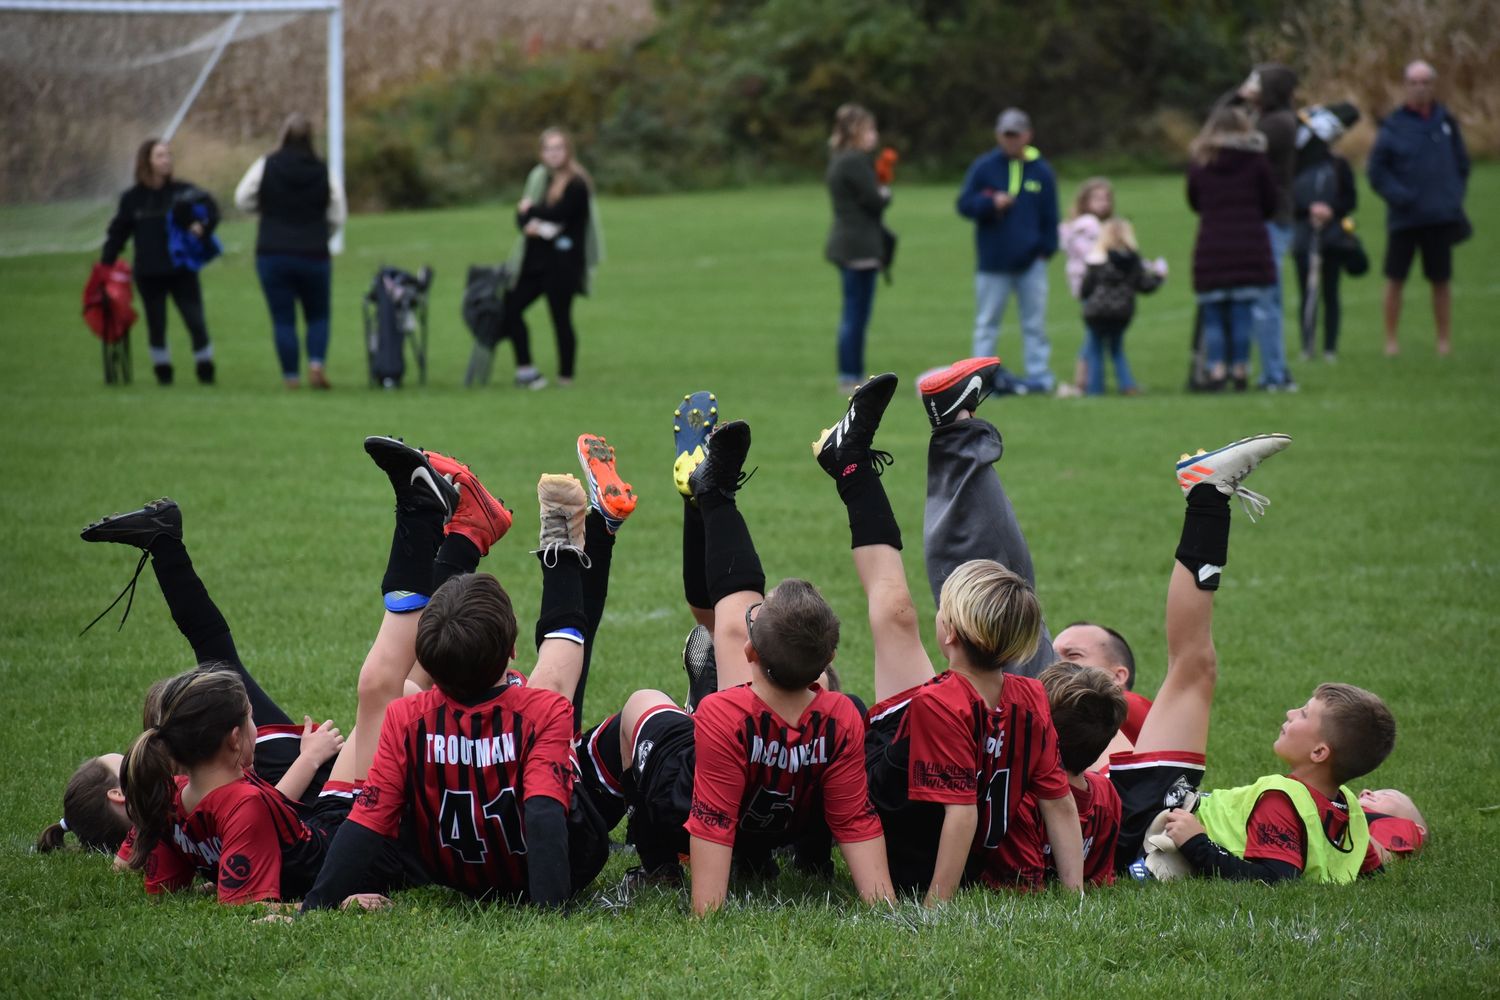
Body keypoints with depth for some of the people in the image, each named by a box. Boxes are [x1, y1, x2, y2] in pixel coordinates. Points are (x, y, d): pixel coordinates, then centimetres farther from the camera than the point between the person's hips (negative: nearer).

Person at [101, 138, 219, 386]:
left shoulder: (182, 191, -2)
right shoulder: (132, 198, 2)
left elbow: (209, 207, -10)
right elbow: (117, 233, 7)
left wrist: (202, 226, -29)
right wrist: (105, 264, 3)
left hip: (182, 270, -1)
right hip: (148, 275, 1)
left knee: (196, 322, -6)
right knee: (156, 325, 8)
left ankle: (205, 371, 6)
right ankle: (163, 371, 20)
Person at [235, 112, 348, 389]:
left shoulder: (266, 167, -7)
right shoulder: (324, 173, -3)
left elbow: (243, 200, 0)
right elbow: (337, 216, 2)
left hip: (273, 255, -1)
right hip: (314, 257, 1)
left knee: (283, 319, 5)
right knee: (318, 316, 15)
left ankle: (291, 376, -1)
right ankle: (316, 362, -8)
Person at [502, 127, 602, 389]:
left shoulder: (577, 184, -8)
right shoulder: (539, 177, 13)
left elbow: (557, 213, -21)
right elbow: (522, 214, 10)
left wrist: (530, 211, -4)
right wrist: (529, 226, -13)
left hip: (563, 261, -7)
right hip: (536, 258, 7)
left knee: (560, 317, -3)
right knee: (511, 307, 3)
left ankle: (565, 375, 6)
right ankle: (525, 370, 8)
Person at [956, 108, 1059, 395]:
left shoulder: (1041, 171, 5)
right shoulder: (983, 167, 1)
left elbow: (1050, 215, 10)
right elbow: (964, 205, 0)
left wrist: (1046, 249, 1)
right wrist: (990, 202, -18)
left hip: (1031, 262, 1)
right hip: (992, 261, -1)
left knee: (1035, 322, 3)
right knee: (987, 322, 3)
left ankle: (1039, 375, 7)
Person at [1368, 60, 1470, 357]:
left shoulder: (1446, 121, 6)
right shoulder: (1394, 125, -3)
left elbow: (1461, 164, 16)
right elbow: (1377, 170, -3)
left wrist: (1455, 196, 4)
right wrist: (1398, 196, -14)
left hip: (1440, 217, 2)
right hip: (1404, 217, -2)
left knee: (1441, 280, 6)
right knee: (1395, 279, 2)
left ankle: (1445, 340, 14)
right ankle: (1391, 340, 11)